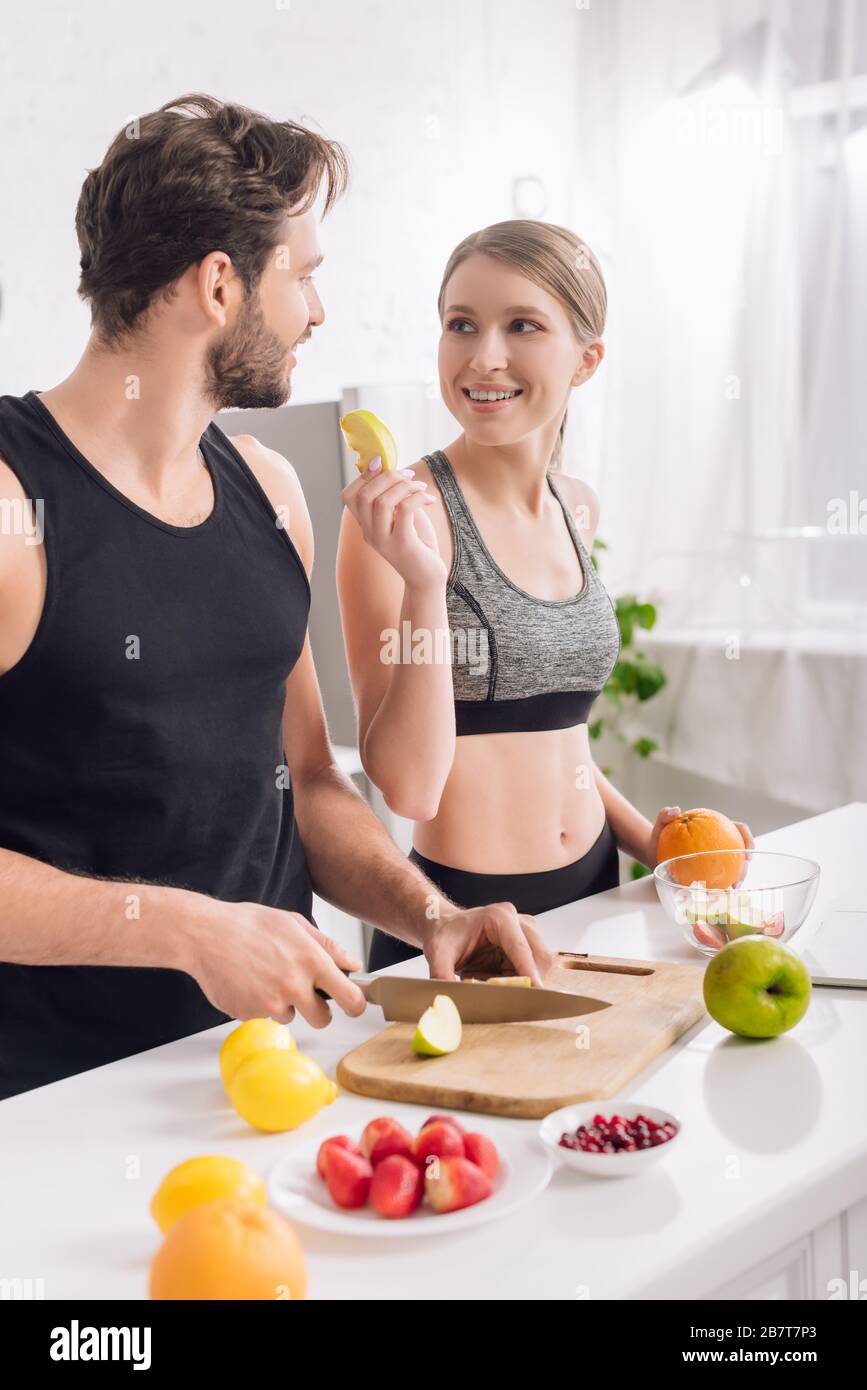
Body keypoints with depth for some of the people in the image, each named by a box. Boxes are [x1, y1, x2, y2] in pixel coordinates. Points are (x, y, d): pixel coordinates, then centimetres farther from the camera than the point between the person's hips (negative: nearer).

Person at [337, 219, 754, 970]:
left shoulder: (578, 507, 5)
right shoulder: (397, 510, -15)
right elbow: (411, 786, -20)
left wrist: (641, 835, 7)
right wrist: (424, 583, -28)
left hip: (594, 889, 6)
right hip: (456, 913, -6)